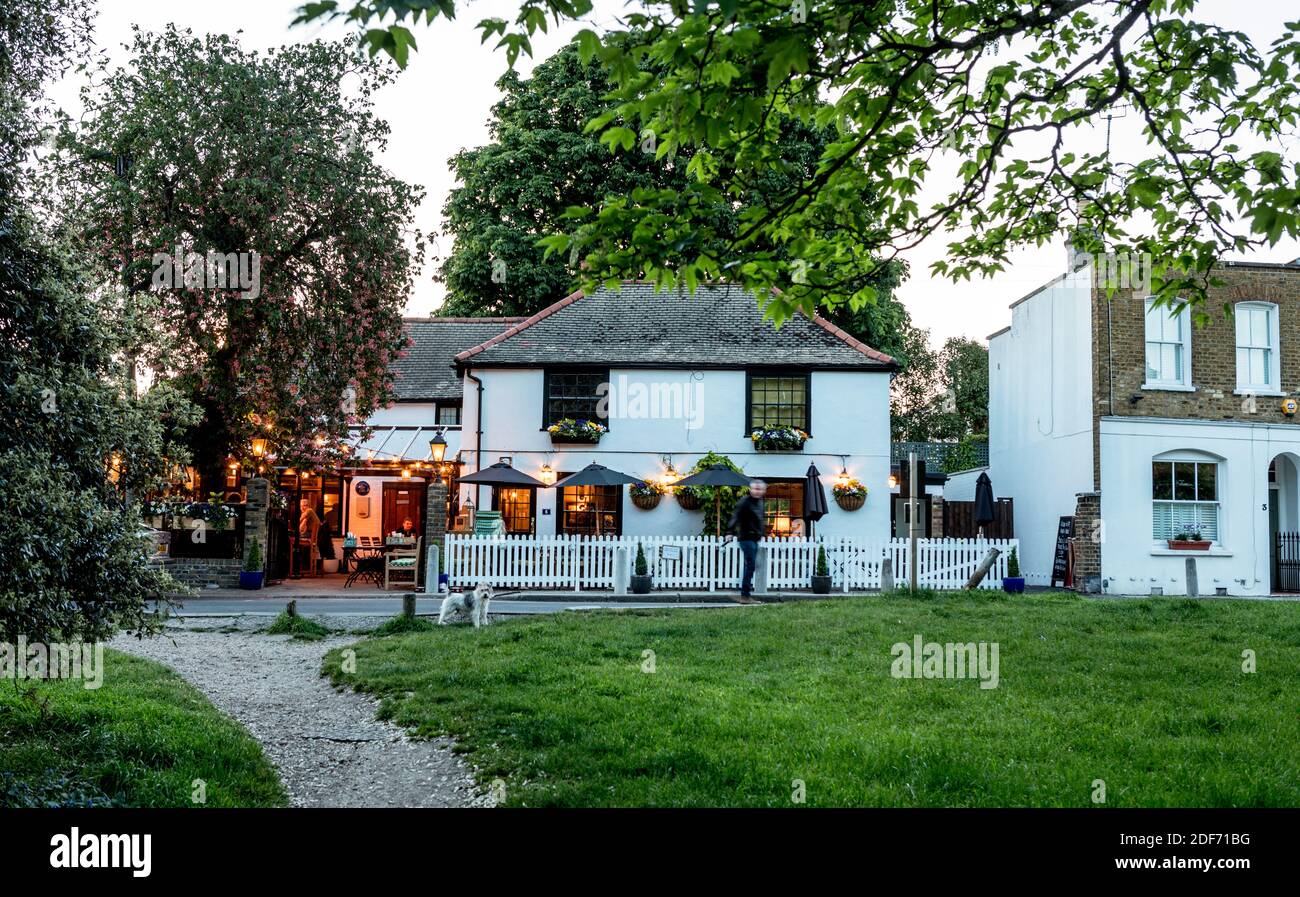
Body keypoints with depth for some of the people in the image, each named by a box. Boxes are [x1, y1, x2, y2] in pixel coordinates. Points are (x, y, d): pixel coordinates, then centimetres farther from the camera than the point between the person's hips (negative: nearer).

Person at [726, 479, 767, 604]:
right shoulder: (745, 501, -12)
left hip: (754, 539, 9)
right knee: (750, 566, -10)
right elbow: (735, 517, -21)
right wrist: (730, 532, -30)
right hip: (747, 538, -9)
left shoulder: (759, 502, 14)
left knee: (750, 567, 13)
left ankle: (745, 595, 20)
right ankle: (745, 596, -7)